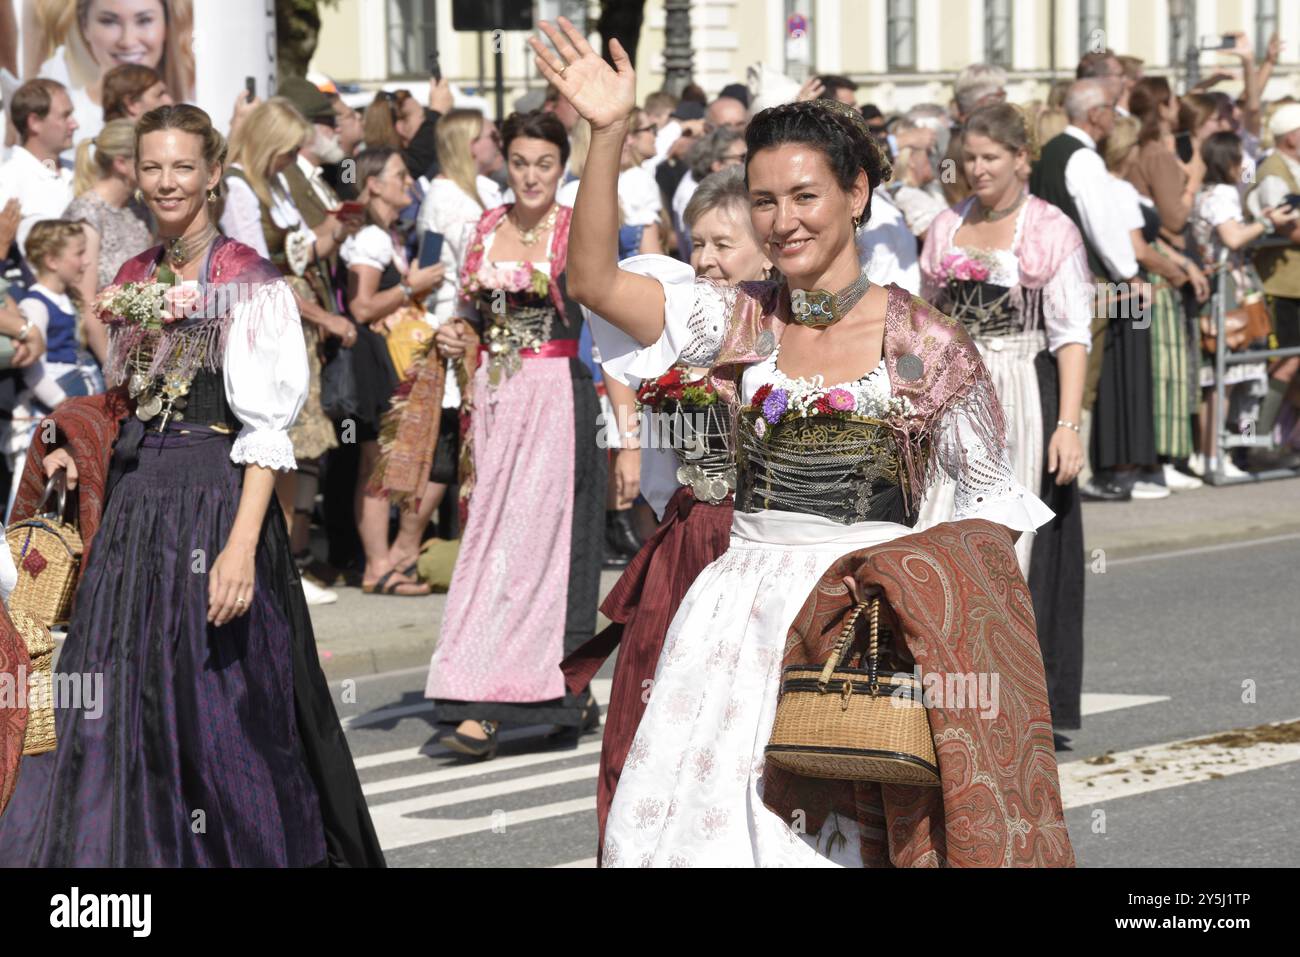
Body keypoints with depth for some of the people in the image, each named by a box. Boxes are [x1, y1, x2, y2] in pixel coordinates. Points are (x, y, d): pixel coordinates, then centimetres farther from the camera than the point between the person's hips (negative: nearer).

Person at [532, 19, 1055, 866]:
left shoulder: (926, 344, -1)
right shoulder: (743, 323, 6)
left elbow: (993, 497, 8)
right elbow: (594, 278, -6)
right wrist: (608, 134, -15)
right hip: (742, 608, 3)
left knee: (835, 828, -10)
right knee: (687, 816, -5)